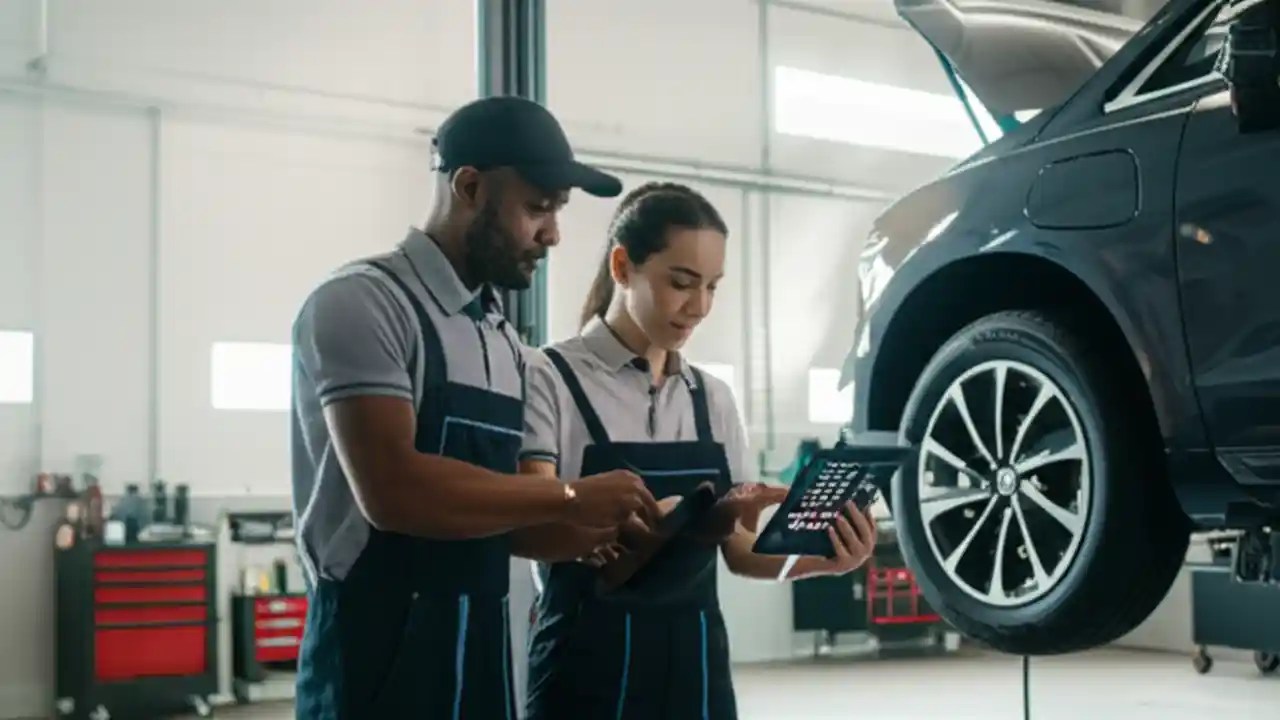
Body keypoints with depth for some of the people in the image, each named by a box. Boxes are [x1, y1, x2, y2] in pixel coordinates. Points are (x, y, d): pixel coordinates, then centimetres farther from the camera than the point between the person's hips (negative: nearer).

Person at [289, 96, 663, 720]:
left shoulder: (504, 339, 14)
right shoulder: (360, 304, -12)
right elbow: (392, 489, -23)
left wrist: (593, 532, 0)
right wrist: (568, 499, -17)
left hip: (481, 651, 8)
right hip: (380, 654, -8)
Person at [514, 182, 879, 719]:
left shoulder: (713, 399, 10)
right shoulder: (551, 379, -8)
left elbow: (739, 547, 10)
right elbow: (529, 528, -21)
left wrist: (817, 559, -12)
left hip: (696, 668, 6)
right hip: (590, 669, -5)